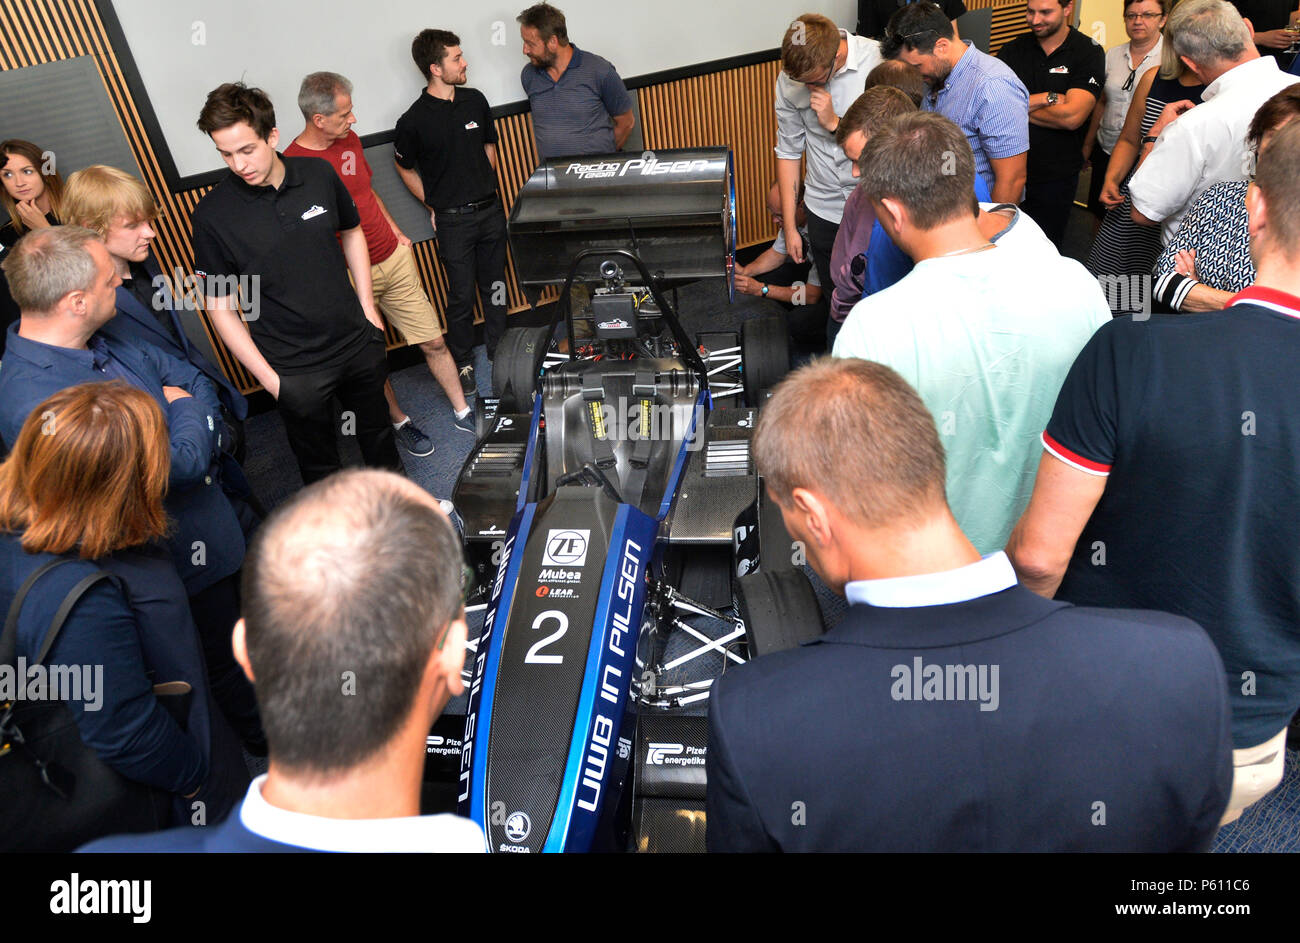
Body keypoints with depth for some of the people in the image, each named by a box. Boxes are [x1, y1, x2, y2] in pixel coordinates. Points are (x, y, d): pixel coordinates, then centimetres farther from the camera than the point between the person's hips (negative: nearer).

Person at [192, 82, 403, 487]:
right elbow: (221, 306, -10)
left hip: (357, 342, 4)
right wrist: (267, 377, -12)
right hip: (294, 369, -3)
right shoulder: (212, 213, -15)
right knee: (319, 465, 12)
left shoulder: (319, 174, -7)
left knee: (378, 433, 24)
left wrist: (368, 307, 8)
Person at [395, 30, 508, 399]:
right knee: (461, 296, 3)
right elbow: (404, 167, 4)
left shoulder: (475, 100, 0)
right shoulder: (414, 121, -13)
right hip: (453, 220, -4)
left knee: (495, 286, 15)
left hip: (491, 211, 4)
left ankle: (499, 350, 32)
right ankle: (463, 362, 20)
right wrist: (434, 206, 4)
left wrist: (484, 188, 11)